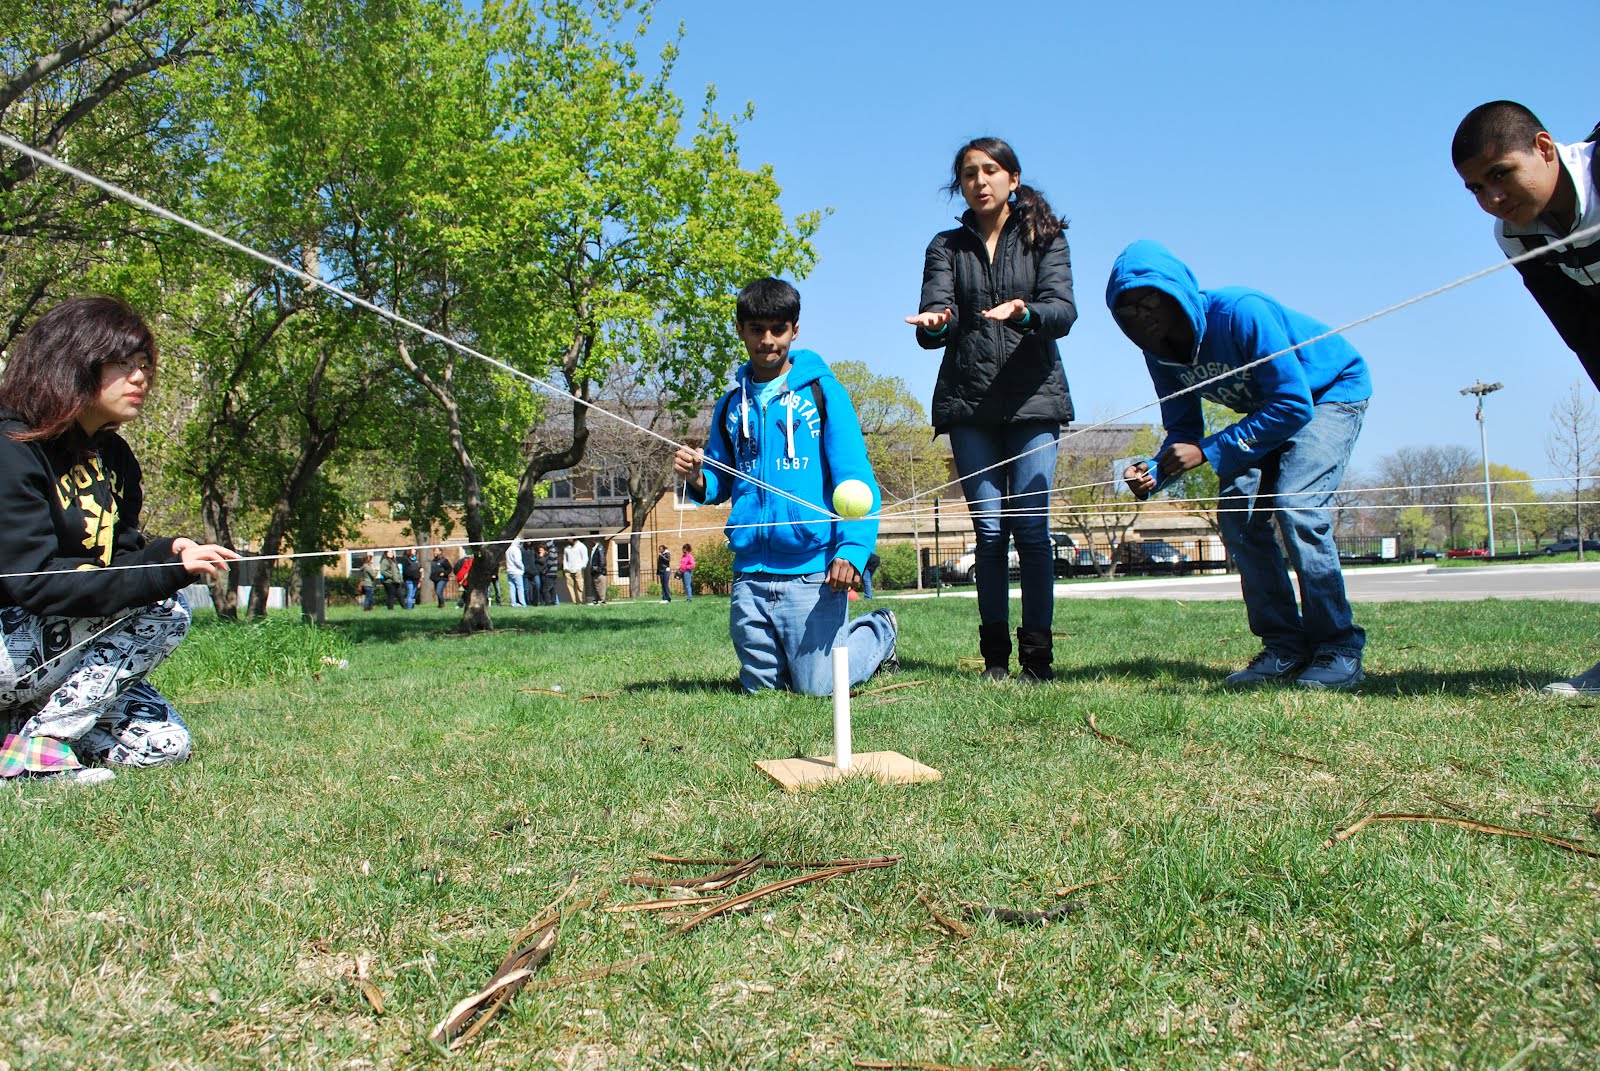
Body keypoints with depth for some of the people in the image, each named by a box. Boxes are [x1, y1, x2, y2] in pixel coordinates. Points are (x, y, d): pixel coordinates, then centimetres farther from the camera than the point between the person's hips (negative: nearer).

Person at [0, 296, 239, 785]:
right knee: (162, 610, -23)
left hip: (59, 650, 8)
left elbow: (117, 562, 5)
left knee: (163, 744, -2)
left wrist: (167, 552, -19)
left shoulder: (114, 458, 8)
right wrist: (168, 571, -32)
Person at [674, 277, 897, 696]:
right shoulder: (730, 407, 13)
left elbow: (855, 479, -8)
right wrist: (697, 480, -6)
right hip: (750, 575, 5)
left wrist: (853, 549, -22)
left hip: (812, 571, -5)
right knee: (760, 684, 11)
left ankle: (878, 631, 23)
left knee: (816, 687, -4)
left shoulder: (822, 391, -1)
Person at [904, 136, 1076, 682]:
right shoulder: (947, 246, 13)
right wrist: (934, 323, -28)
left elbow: (1063, 310, -7)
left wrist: (1023, 311, -29)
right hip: (967, 403, 2)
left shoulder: (1044, 238, 9)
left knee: (1031, 526, -7)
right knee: (988, 528, 0)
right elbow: (937, 317, -3)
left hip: (1033, 399, -1)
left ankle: (1037, 657, -2)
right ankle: (995, 656, 6)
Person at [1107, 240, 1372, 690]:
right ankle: (1285, 646, -1)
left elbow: (1293, 405, -33)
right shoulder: (1161, 352, -12)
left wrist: (1208, 451, -35)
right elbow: (1183, 430, -5)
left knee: (1296, 506, -23)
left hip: (1333, 390, -7)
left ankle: (1339, 650, -15)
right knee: (1237, 513, -8)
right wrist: (1154, 471, -27)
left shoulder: (1241, 313, -34)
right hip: (1269, 408, 7)